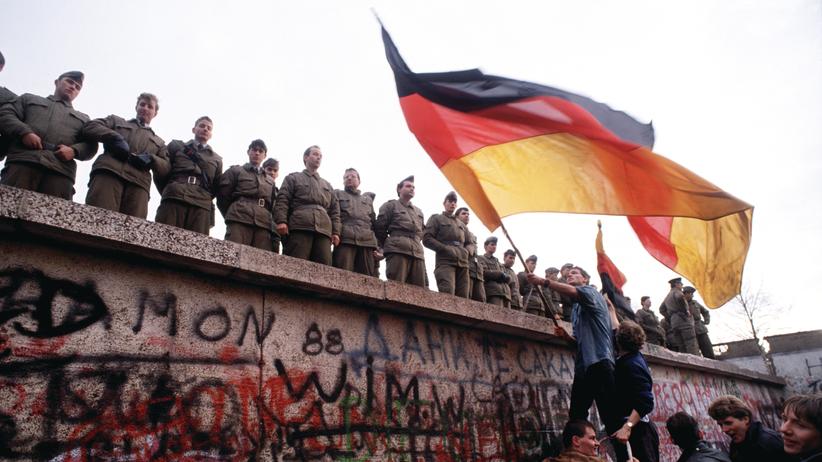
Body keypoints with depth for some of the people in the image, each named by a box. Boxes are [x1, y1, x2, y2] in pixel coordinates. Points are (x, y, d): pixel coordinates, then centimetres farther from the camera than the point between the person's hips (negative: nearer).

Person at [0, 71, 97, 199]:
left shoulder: (83, 119, 34)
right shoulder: (29, 99, 34)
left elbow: (91, 145, 20)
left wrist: (74, 150, -4)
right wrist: (24, 132, -3)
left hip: (60, 170, 0)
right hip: (22, 161, 0)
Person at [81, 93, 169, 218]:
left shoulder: (159, 142, 37)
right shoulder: (116, 121, 34)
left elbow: (166, 168, 22)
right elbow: (89, 127, 17)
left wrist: (151, 159, 0)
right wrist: (115, 137, 0)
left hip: (138, 182, 1)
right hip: (108, 172, -1)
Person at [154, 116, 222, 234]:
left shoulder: (216, 159, 29)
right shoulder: (176, 146, 25)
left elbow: (218, 187, 23)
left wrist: (205, 198, 11)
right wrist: (169, 192, 11)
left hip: (201, 206, 1)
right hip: (173, 200, -1)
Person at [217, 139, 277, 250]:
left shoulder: (270, 181, 31)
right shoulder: (235, 171, 20)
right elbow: (222, 196, 13)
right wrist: (233, 215, 10)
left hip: (263, 225, 3)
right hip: (239, 222, -3)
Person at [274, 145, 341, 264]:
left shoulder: (327, 185, 33)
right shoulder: (293, 178, 22)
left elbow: (334, 210, 24)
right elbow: (282, 200, 7)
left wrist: (336, 231, 9)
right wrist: (281, 221, -10)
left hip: (323, 231, 4)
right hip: (299, 228, -3)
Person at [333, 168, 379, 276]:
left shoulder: (368, 199, 31)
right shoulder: (337, 194, 23)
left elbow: (375, 224, 23)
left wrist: (379, 247, 9)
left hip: (367, 242, 3)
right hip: (345, 240, -3)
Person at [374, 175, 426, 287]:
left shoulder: (418, 211, 30)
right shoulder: (390, 205, 12)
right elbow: (380, 228, 7)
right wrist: (384, 246, 9)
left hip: (417, 252, 6)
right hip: (397, 250, -6)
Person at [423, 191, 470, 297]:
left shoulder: (461, 224, 30)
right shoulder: (436, 218, 13)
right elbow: (426, 239, 0)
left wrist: (466, 251, 7)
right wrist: (445, 249, -11)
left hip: (462, 264, 6)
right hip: (445, 262, -5)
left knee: (462, 298, -3)